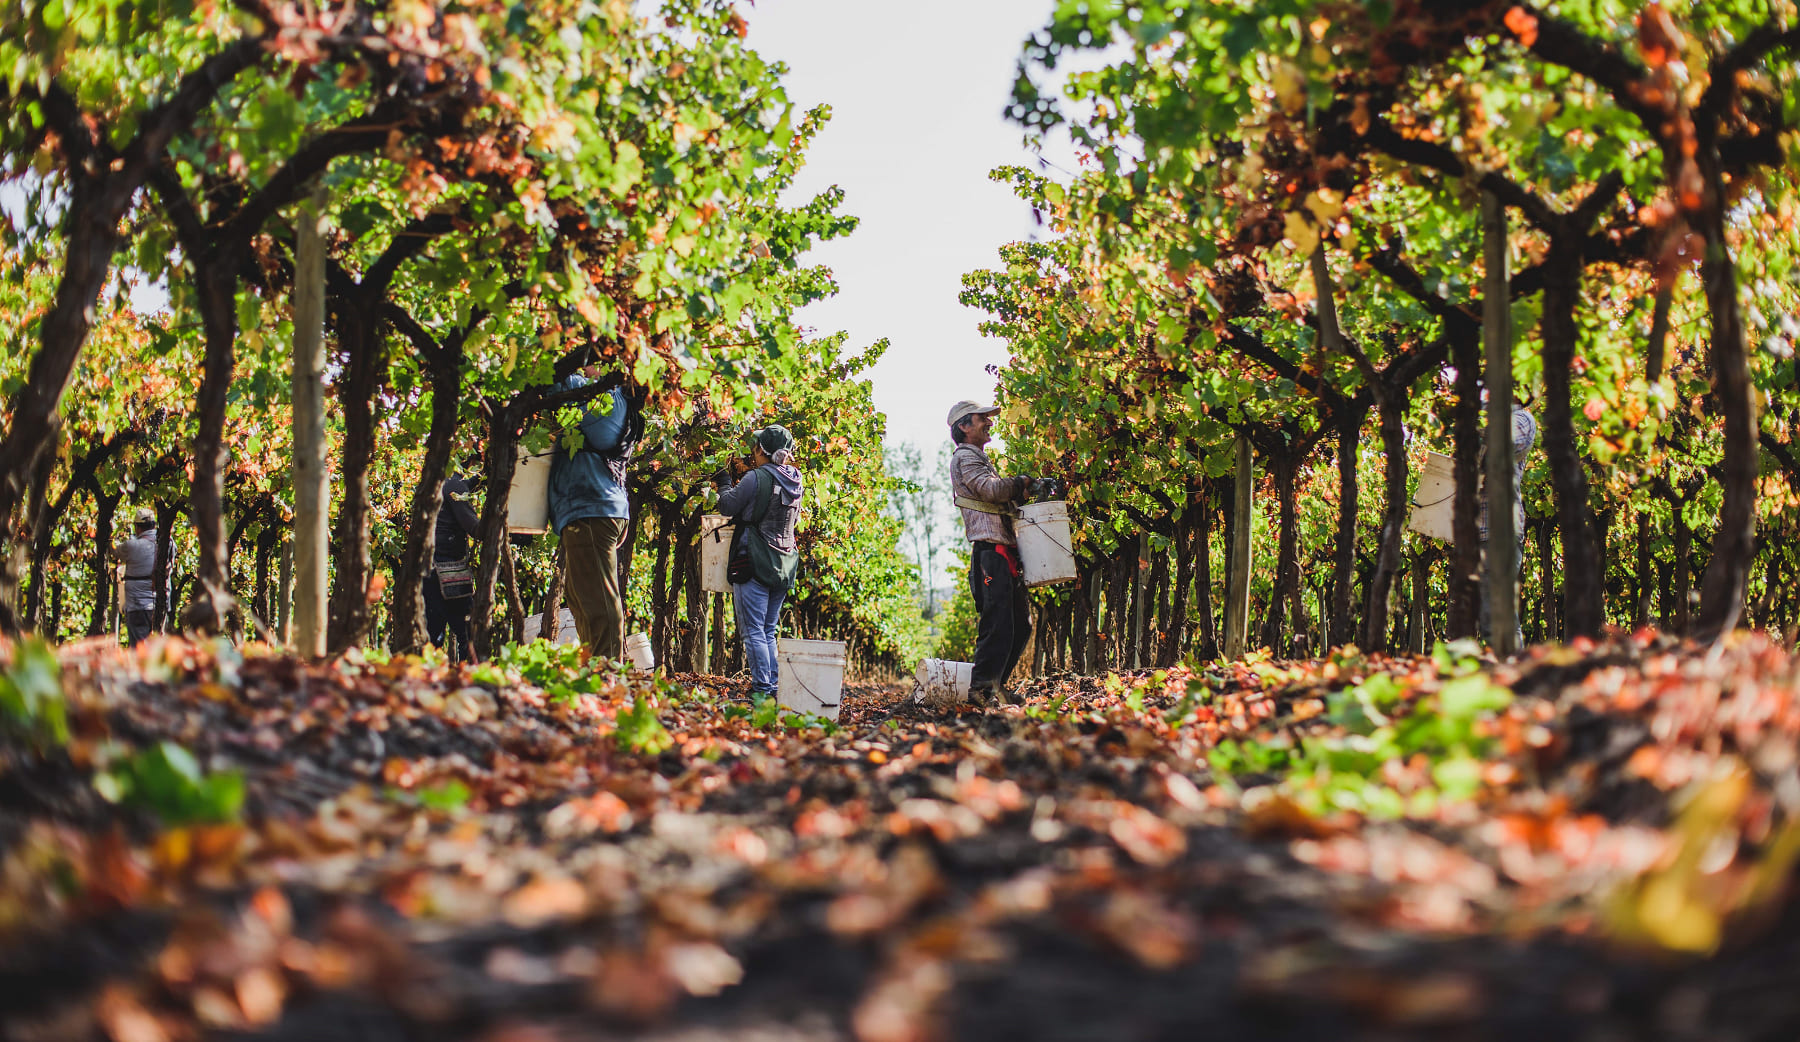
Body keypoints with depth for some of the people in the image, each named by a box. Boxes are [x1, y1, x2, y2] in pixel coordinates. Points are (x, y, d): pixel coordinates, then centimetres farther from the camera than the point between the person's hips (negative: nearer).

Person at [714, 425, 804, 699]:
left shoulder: (756, 478, -13)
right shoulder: (796, 482, 8)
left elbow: (727, 507, -6)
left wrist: (725, 483, 15)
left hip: (755, 562, -7)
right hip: (784, 566, 7)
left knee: (753, 631, -4)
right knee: (769, 631, 15)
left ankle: (762, 688, -9)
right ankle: (775, 685, 12)